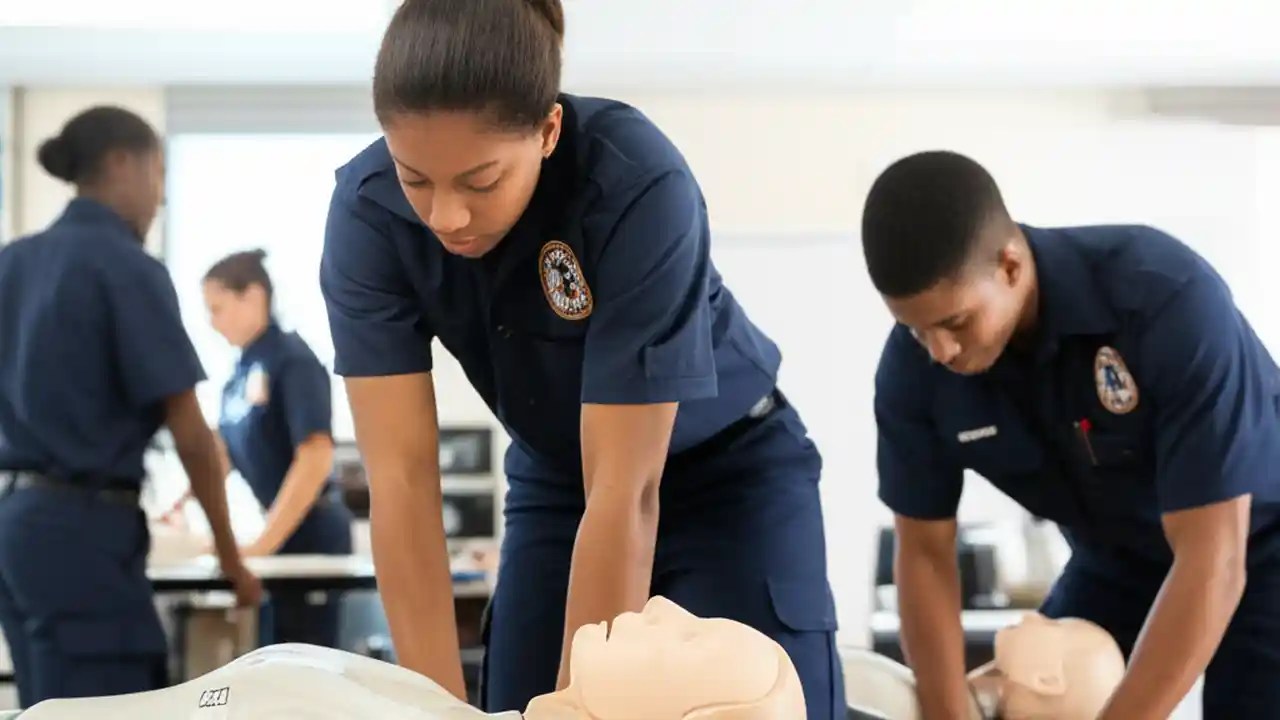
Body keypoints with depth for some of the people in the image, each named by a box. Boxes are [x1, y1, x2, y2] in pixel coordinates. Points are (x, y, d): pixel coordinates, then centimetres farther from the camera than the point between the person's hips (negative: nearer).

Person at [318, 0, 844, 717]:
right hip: (553, 482, 3)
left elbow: (625, 494, -32)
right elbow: (402, 478, -24)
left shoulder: (638, 185, -34)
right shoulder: (367, 209, -24)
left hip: (731, 476, -3)